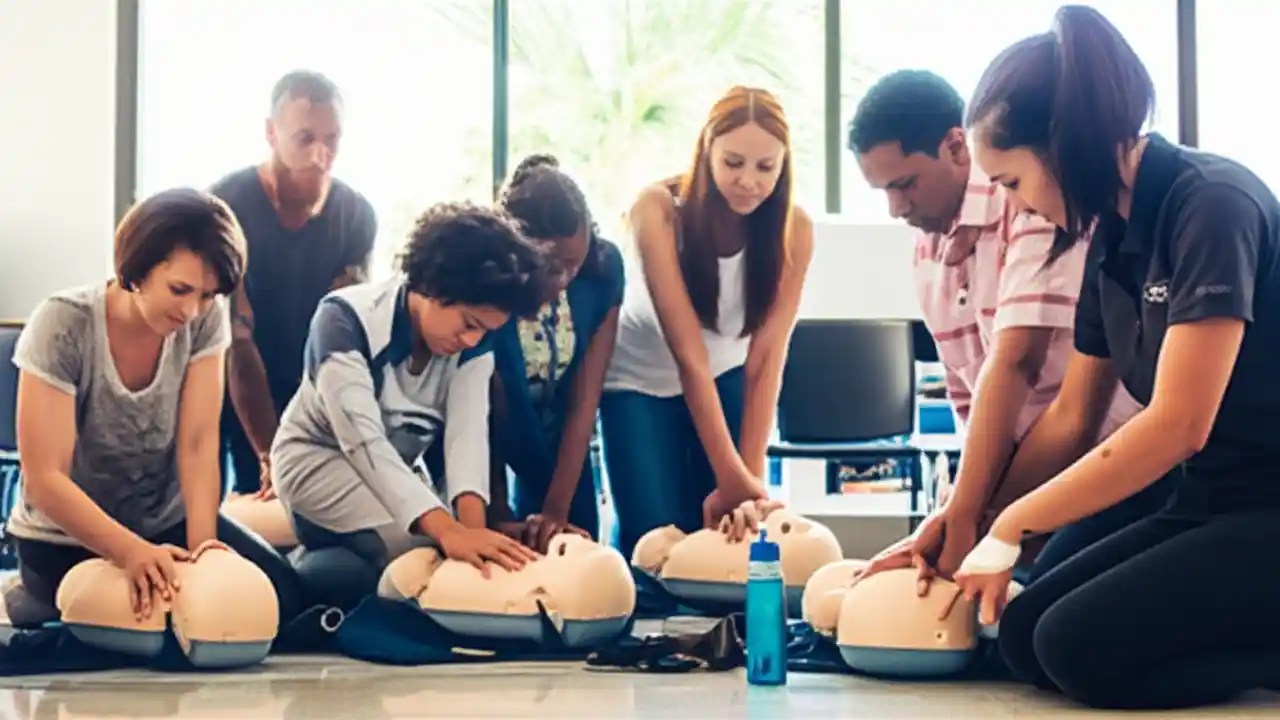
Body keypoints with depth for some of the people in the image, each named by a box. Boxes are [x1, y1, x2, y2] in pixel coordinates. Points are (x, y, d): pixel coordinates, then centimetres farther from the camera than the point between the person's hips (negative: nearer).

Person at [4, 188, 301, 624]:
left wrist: (201, 545, -33)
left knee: (281, 597, -14)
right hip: (68, 539, -4)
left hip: (168, 522, 4)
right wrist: (134, 553, -40)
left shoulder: (205, 319, -13)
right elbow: (45, 479, -27)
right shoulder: (63, 326, -24)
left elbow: (199, 444, -16)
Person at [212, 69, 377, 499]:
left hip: (308, 399, 3)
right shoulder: (225, 206, -20)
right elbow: (236, 341, -24)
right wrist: (271, 457, -29)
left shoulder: (356, 215, -10)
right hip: (228, 396, -3)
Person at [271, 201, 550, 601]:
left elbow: (468, 429, -25)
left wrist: (473, 525, -45)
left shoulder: (474, 342, -13)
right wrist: (448, 530, -52)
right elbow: (363, 439, -40)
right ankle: (308, 569, -4)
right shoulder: (346, 319, -30)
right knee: (425, 547, -30)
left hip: (399, 467, 7)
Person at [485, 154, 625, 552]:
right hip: (487, 432, -3)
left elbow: (585, 400, -19)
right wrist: (498, 517, -20)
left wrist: (557, 509, -23)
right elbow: (485, 410, -22)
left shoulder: (603, 266, -21)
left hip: (558, 431, 3)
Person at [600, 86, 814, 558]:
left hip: (726, 376, 3)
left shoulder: (794, 229, -21)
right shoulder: (659, 209, -30)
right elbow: (687, 351, -33)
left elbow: (767, 358, -22)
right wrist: (731, 474, -38)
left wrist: (752, 473, -29)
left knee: (726, 533, -8)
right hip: (641, 378, -2)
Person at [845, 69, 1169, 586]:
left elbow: (1016, 362, -26)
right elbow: (971, 401, 12)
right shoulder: (926, 252, 9)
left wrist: (960, 522, -26)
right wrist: (955, 515, -4)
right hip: (1031, 478, 8)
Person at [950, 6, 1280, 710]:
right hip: (1209, 505, 9)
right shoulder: (1112, 236, 8)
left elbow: (1177, 424, -22)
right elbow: (1070, 415, 16)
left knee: (1081, 646, -21)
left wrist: (1012, 524, -14)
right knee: (1025, 633, -4)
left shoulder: (1213, 204, -18)